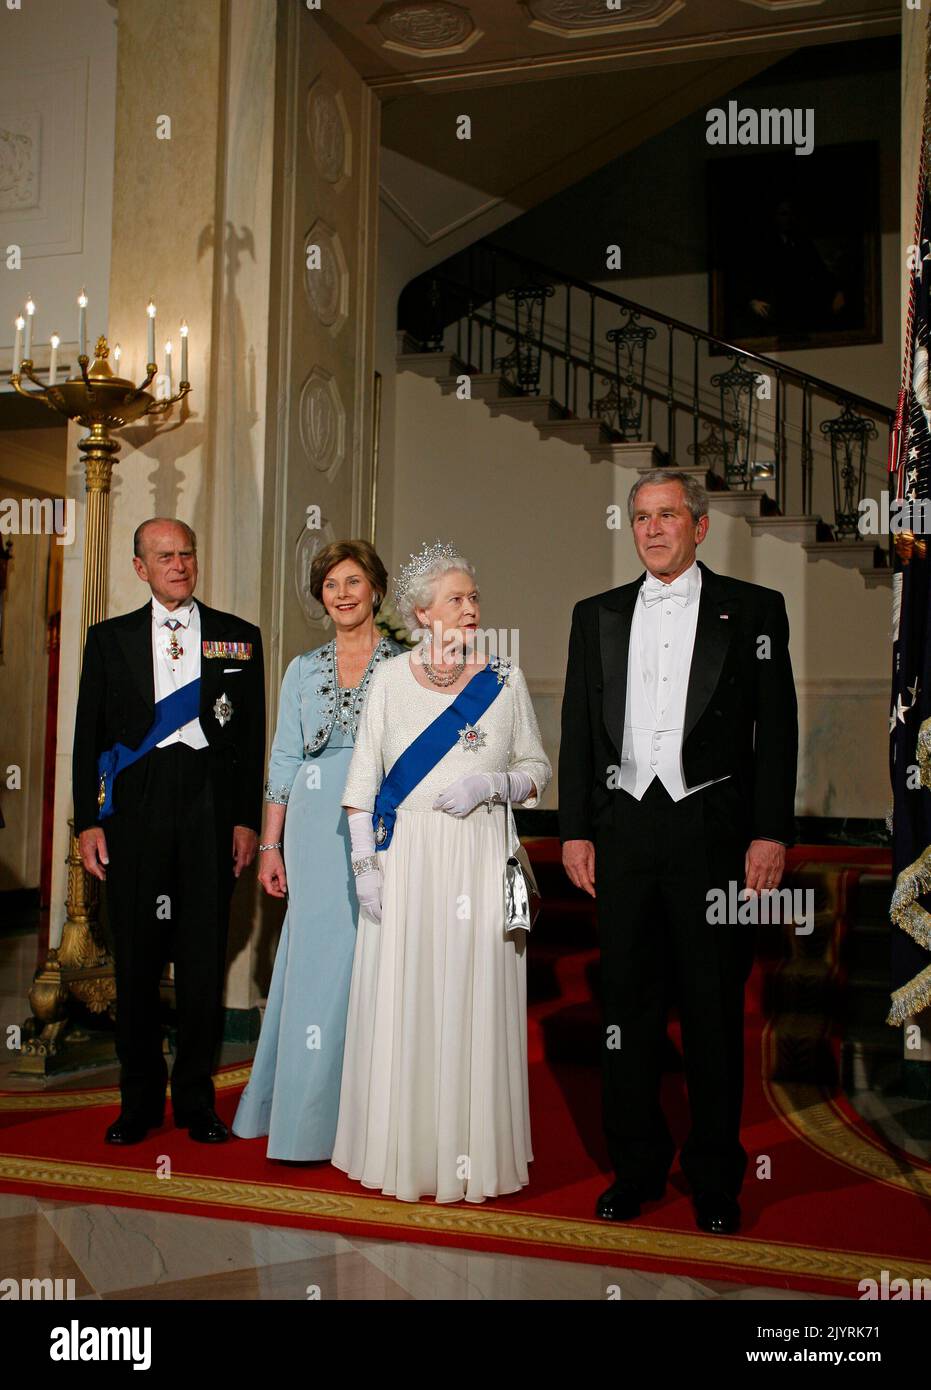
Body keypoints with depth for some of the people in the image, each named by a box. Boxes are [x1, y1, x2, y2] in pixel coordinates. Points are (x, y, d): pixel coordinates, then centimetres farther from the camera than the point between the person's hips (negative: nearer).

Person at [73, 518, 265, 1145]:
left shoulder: (240, 638, 9)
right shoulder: (109, 638, 10)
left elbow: (252, 735, 7)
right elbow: (89, 733, 8)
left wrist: (247, 819, 0)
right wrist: (88, 819, 0)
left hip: (212, 808, 0)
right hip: (135, 807, 0)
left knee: (205, 958, 4)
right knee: (136, 958, 5)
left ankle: (196, 1099, 17)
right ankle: (140, 1100, 18)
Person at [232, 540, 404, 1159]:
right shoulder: (304, 669, 13)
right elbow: (284, 760, 12)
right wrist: (270, 844, 6)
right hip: (318, 830, 2)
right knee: (317, 957, 2)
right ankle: (310, 1110, 15)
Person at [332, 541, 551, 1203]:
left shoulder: (506, 679, 5)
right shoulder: (391, 678, 4)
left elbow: (538, 769, 9)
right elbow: (363, 780, 3)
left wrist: (491, 784, -10)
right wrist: (365, 864, -4)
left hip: (481, 862, 0)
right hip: (406, 861, 0)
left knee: (475, 1000, 2)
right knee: (401, 1000, 2)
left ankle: (474, 1152, 15)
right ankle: (402, 1151, 17)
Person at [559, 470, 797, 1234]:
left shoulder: (753, 609, 4)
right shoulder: (597, 615, 13)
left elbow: (776, 729, 0)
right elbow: (578, 729, 12)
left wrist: (772, 834, -7)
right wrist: (575, 830, 5)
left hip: (712, 830, -2)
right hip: (624, 830, 3)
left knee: (715, 1006, 5)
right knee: (629, 999, 8)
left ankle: (715, 1176, 18)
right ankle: (638, 1164, 21)